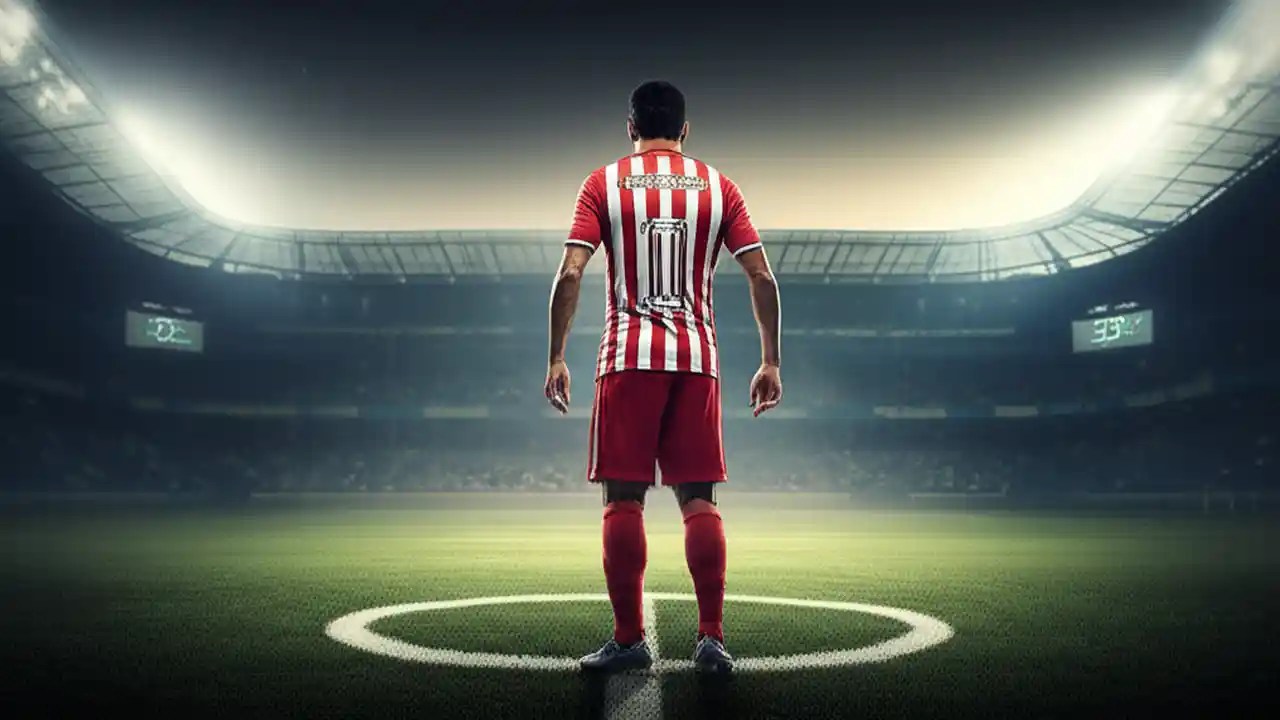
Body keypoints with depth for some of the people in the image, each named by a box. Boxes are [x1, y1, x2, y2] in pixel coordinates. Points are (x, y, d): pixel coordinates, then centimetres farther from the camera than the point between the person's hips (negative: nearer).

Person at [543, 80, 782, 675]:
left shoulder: (604, 183, 4)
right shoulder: (718, 185, 10)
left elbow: (570, 274, -6)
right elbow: (762, 277, 3)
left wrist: (556, 358, -2)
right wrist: (771, 362, 8)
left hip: (630, 358, -2)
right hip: (697, 358, 2)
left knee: (623, 500, 3)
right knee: (698, 500, 6)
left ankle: (628, 639, 5)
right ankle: (711, 638, 4)